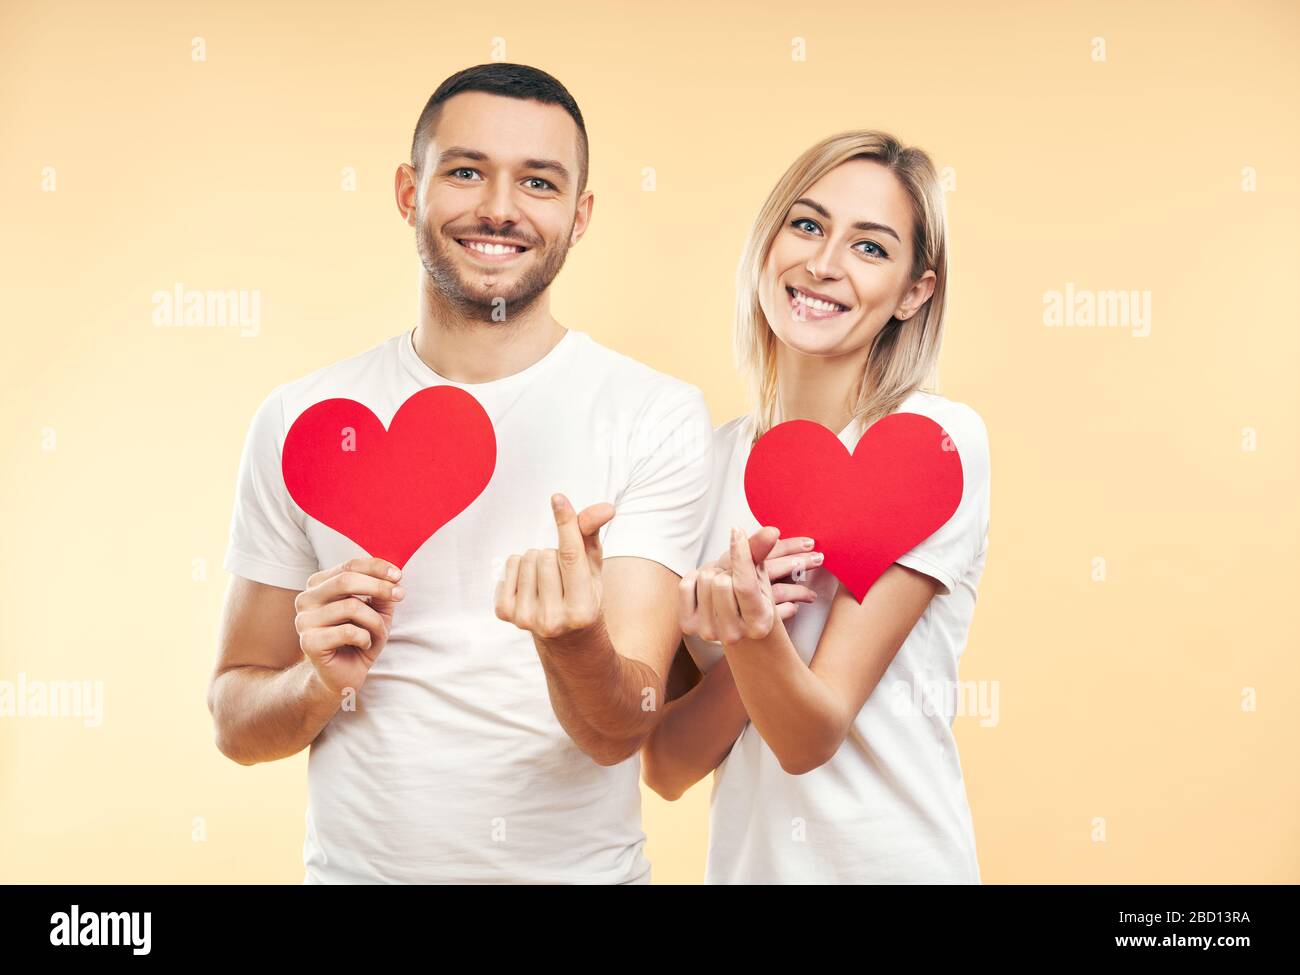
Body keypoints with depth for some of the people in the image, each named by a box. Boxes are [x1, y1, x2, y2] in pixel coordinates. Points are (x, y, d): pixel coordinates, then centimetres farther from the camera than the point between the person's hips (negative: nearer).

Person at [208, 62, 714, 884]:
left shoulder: (658, 416, -11)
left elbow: (620, 735, -16)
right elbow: (236, 721, 2)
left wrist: (576, 643, -35)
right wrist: (324, 679, -17)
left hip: (582, 865, -1)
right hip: (353, 862, 2)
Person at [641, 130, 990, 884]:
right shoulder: (711, 459, -2)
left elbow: (812, 738, -17)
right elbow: (667, 765, -6)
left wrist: (755, 634, -35)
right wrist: (752, 614, -21)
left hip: (896, 856, -4)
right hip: (743, 856, 4)